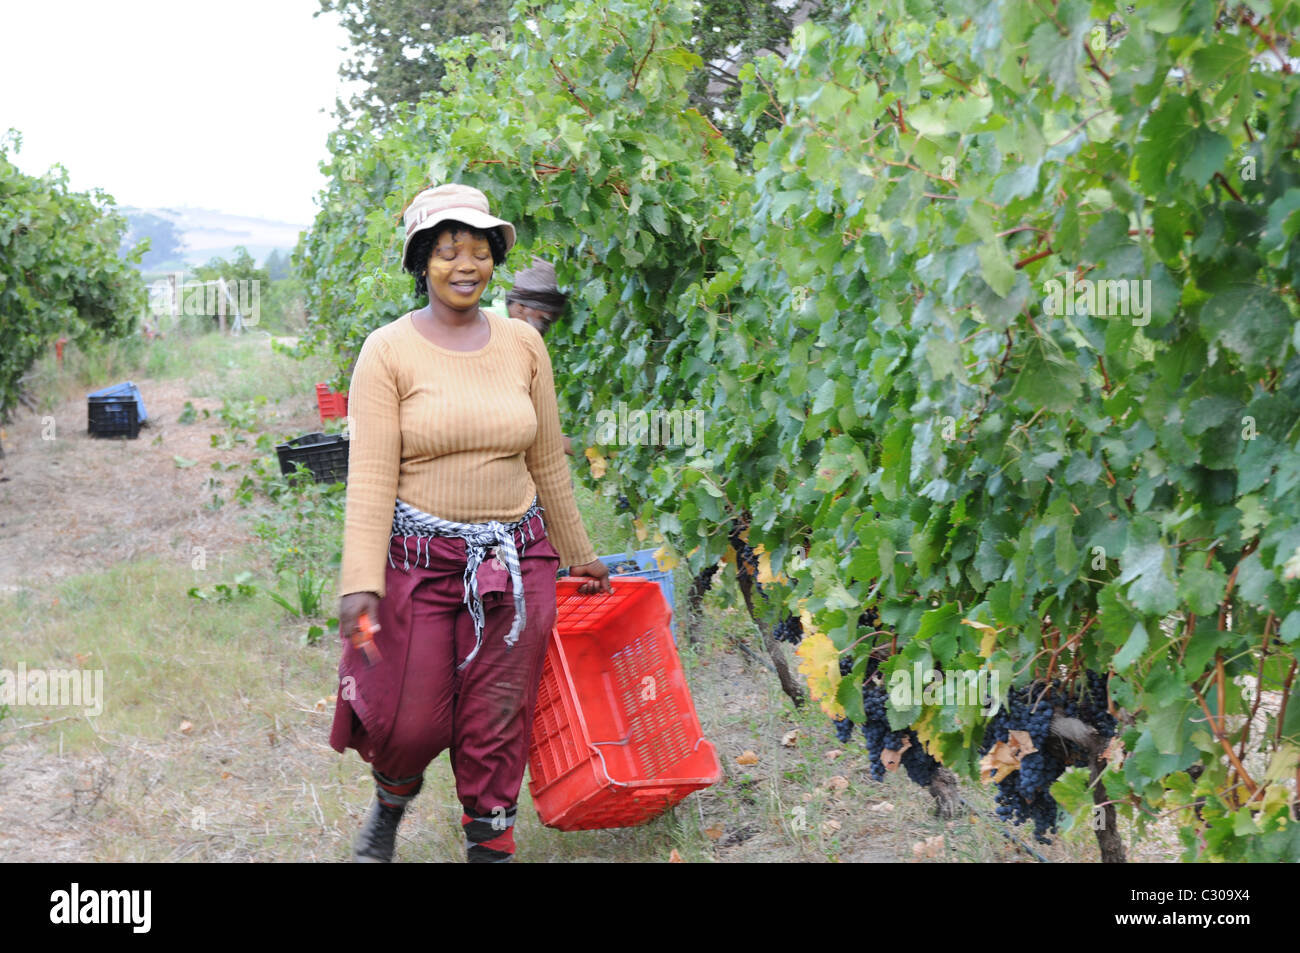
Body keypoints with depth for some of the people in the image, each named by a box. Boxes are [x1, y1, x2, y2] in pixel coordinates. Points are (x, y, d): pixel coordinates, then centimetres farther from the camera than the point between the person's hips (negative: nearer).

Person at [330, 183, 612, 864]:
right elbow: (371, 476, -11)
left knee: (496, 728, 6)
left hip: (516, 563, 3)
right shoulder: (389, 351, -6)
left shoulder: (523, 345, 5)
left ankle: (491, 846, 23)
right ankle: (389, 807, 36)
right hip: (419, 561, -3)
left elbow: (547, 464, 14)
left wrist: (577, 555, 19)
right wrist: (360, 583, -19)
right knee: (410, 724, 3)